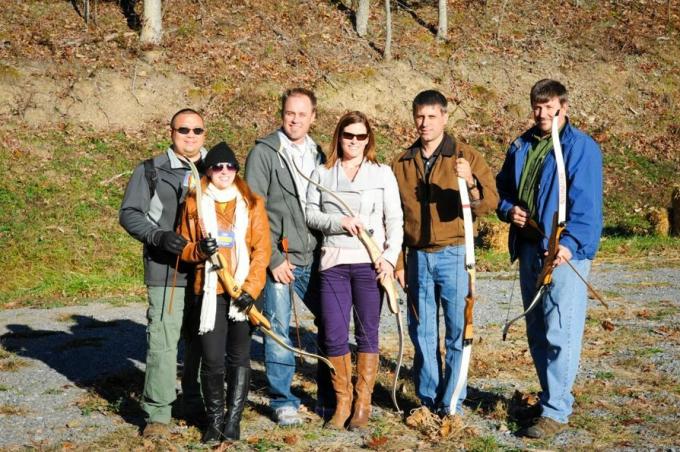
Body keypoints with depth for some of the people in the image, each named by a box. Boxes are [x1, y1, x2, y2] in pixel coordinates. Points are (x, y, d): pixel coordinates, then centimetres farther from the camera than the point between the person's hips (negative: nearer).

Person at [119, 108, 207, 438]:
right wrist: (159, 236, -14)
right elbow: (129, 214, 2)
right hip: (166, 271, -3)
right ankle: (157, 414, 1)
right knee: (163, 340, -7)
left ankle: (197, 404, 26)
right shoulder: (150, 171, 5)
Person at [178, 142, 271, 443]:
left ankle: (233, 419, 14)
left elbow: (262, 250, 0)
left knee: (239, 356, 5)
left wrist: (250, 288, -10)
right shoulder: (195, 203, 6)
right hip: (209, 290, 0)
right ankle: (214, 419, 13)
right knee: (212, 358, -2)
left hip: (245, 291, 1)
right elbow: (183, 247, 7)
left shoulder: (252, 203, 6)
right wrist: (199, 250, -16)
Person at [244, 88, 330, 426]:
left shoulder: (318, 155, 13)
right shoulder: (264, 152, -3)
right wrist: (273, 258, -11)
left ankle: (329, 397, 22)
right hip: (278, 259, -5)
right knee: (278, 331, 0)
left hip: (314, 258, 5)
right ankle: (283, 401, 14)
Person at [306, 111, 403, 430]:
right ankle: (342, 401, 14)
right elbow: (309, 214, 5)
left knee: (367, 333, 3)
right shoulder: (321, 174, 11)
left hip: (369, 262, -1)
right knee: (334, 335, 1)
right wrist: (339, 221, -11)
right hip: (333, 262, 1)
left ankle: (363, 403, 11)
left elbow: (395, 220, 4)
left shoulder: (383, 174, 8)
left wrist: (390, 257, -8)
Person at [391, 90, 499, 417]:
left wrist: (471, 183, -32)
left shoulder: (467, 157, -1)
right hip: (418, 258, 3)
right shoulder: (401, 164, 10)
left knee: (458, 329, -1)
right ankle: (427, 399, 20)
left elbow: (489, 203, -12)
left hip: (454, 256, -3)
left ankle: (452, 401, 9)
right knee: (422, 332, 9)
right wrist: (397, 262, 9)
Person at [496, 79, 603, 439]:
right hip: (528, 249, 7)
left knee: (560, 334, -8)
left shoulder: (581, 147, -8)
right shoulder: (521, 147, 13)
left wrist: (570, 243, -29)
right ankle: (551, 395, 30)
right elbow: (502, 187, 22)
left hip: (564, 252, -7)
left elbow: (586, 204, -16)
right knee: (536, 332, 16)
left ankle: (556, 411, -2)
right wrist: (509, 210, 0)